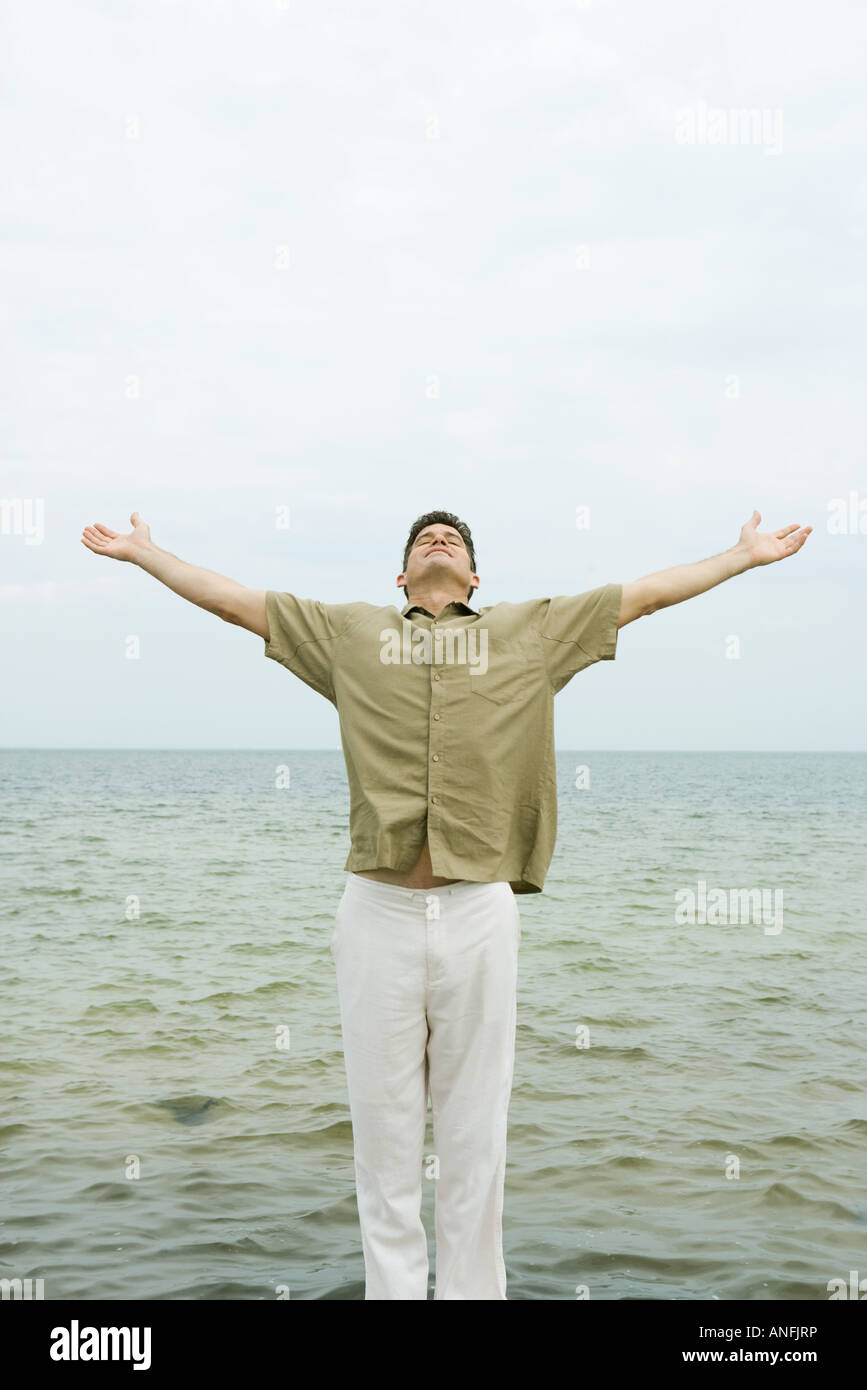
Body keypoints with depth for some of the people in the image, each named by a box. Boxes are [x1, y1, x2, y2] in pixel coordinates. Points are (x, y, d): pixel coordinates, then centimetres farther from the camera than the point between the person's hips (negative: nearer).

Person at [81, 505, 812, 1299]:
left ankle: (473, 1290, 20)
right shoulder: (348, 631, 18)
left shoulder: (532, 630, 18)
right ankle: (393, 1289, 19)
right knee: (384, 1130, 7)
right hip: (378, 910, 0)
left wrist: (748, 554, 23)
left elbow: (645, 593, 21)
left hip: (479, 912, 0)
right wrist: (143, 552, 26)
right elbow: (232, 598, 23)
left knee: (474, 1136, 8)